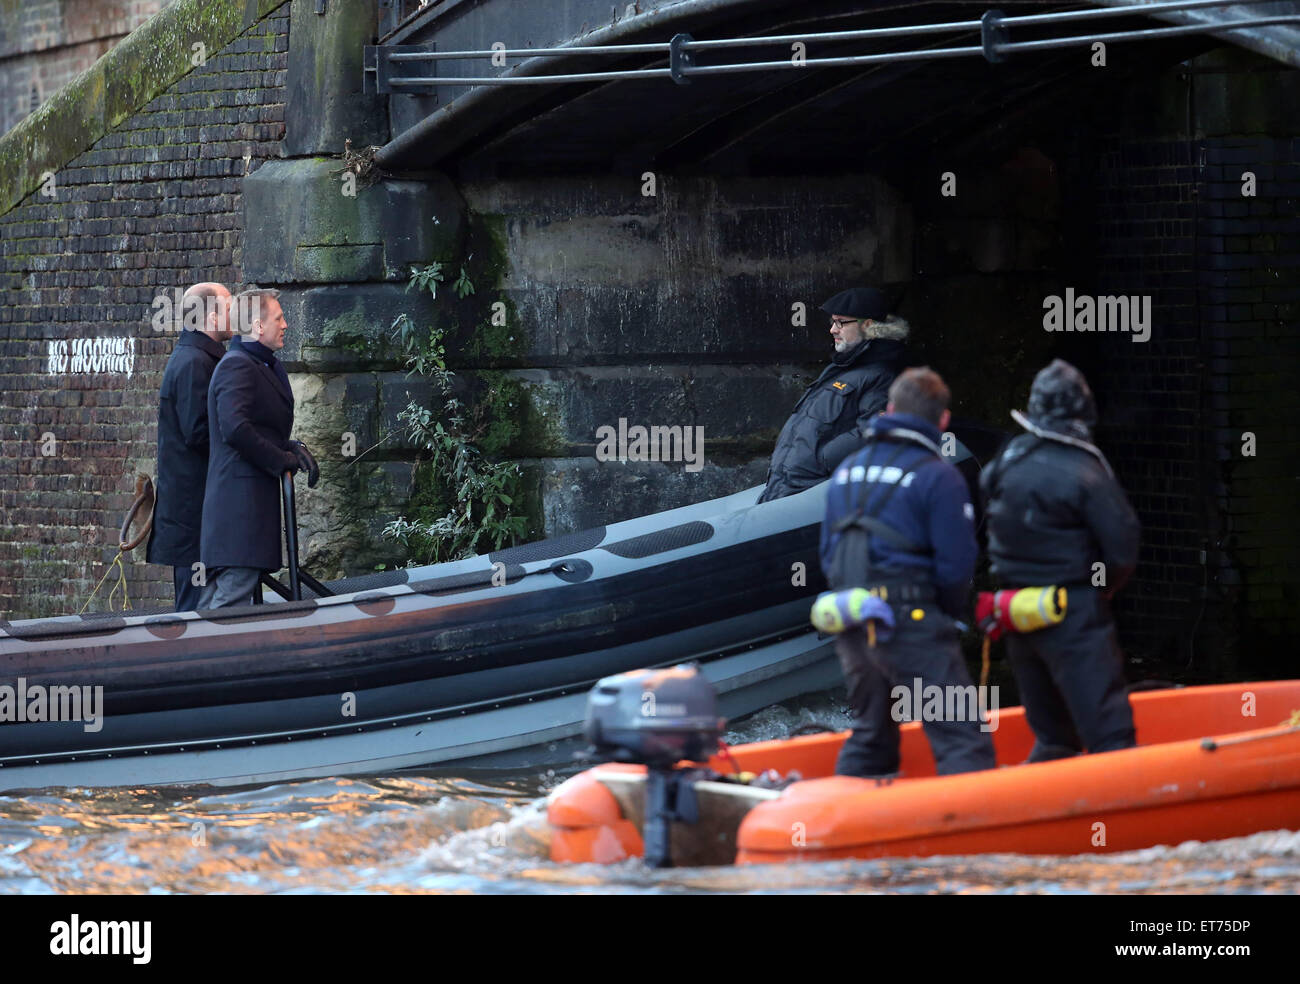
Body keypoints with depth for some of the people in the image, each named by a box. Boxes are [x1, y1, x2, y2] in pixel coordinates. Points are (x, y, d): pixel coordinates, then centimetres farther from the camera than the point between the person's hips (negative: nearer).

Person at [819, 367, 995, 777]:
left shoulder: (846, 471, 15)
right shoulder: (939, 477, -7)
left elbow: (828, 555, 18)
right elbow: (955, 566, -10)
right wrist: (948, 616, 7)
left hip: (851, 626, 7)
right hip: (911, 623, -7)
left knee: (870, 733, 21)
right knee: (961, 738, -8)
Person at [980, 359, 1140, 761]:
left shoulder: (1004, 463, 3)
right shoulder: (1085, 473, -15)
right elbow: (1123, 550, -14)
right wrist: (1103, 588, 5)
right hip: (1074, 617, -6)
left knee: (1051, 735, 17)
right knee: (1107, 729, -6)